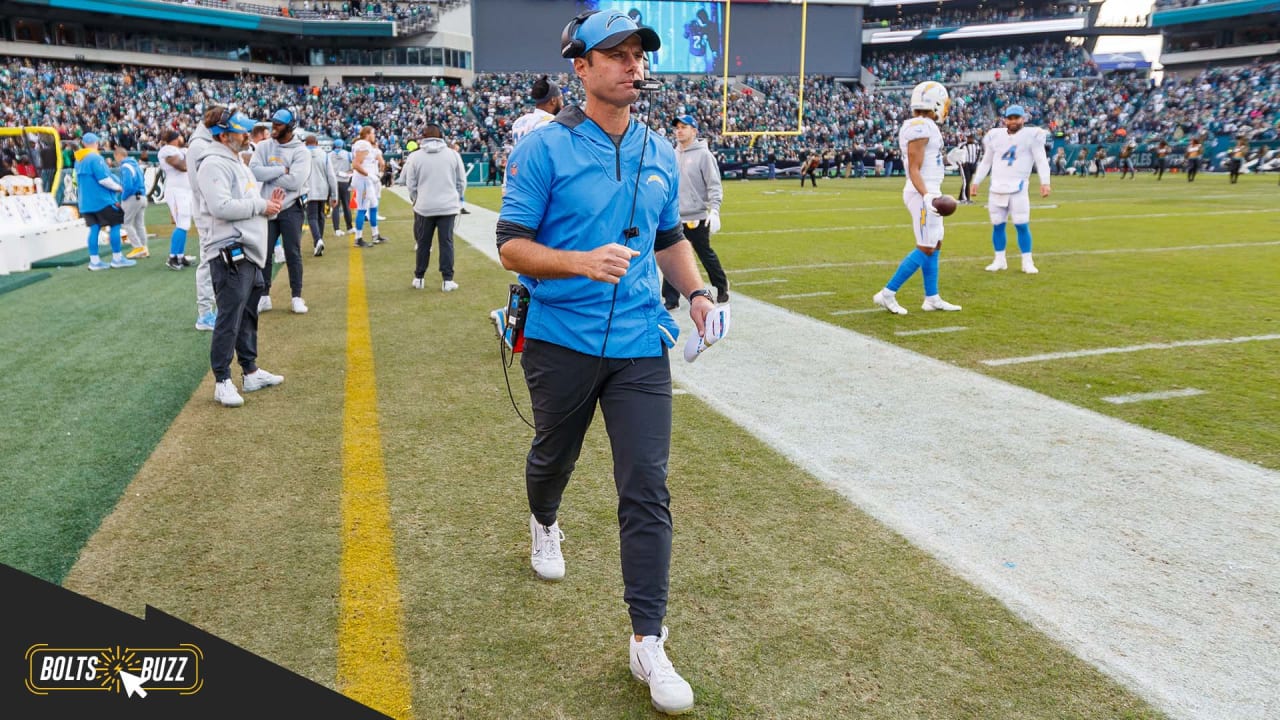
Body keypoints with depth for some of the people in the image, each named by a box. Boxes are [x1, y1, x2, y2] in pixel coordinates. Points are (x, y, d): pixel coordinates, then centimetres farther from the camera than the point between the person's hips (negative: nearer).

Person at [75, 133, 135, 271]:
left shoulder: (78, 160, 14)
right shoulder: (95, 158, -13)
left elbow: (80, 180, 22)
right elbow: (103, 179, -19)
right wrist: (118, 187, -6)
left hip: (86, 201, 8)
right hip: (101, 199, -8)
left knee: (94, 228, 6)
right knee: (115, 225, 0)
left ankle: (94, 261, 3)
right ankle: (117, 258, 1)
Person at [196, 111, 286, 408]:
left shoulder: (238, 163, 22)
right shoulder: (214, 165, -11)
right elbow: (221, 207, -24)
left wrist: (269, 202, 6)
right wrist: (261, 206, -15)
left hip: (250, 252, 10)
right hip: (230, 252, -10)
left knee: (248, 315, 17)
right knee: (229, 318, -8)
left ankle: (251, 372, 27)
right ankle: (222, 381, -2)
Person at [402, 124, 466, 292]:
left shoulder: (415, 156, -1)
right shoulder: (453, 154, 0)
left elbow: (410, 184, 2)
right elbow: (461, 181, 3)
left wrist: (415, 200, 18)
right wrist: (456, 199, 17)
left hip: (424, 207, 1)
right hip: (448, 206, 0)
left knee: (423, 243, 11)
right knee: (446, 242, 2)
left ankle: (419, 278, 19)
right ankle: (447, 280, -1)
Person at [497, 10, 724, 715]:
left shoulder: (660, 154, 8)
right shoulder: (543, 149, -7)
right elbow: (512, 246, -11)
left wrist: (696, 293, 2)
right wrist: (583, 262, -27)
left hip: (640, 345, 3)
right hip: (561, 342, -2)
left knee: (647, 491, -4)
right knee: (554, 455, 20)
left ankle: (647, 643, 5)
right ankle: (544, 525, 56)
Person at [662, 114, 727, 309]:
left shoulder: (703, 154, -7)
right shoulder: (672, 155, 11)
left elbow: (714, 185, -11)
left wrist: (714, 211, -21)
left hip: (697, 218, -5)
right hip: (674, 218, 5)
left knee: (706, 254, 7)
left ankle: (722, 287, 28)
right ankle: (671, 298, 7)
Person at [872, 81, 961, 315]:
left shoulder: (925, 126, 14)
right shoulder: (920, 127, -16)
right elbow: (914, 170, -21)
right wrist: (927, 196, -30)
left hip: (929, 192, 10)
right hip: (923, 193, -10)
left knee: (935, 246, 13)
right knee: (925, 249, -8)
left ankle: (932, 298, 20)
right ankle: (887, 294, -4)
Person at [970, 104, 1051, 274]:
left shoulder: (1031, 135, -2)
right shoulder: (995, 135, 9)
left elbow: (1040, 160, -7)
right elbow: (986, 162, 17)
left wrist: (1045, 182, -18)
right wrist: (976, 182, 14)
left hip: (1018, 188, -4)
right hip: (997, 188, 4)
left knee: (1022, 225, -7)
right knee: (997, 225, 6)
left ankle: (1027, 262, 1)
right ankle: (1000, 260, 17)